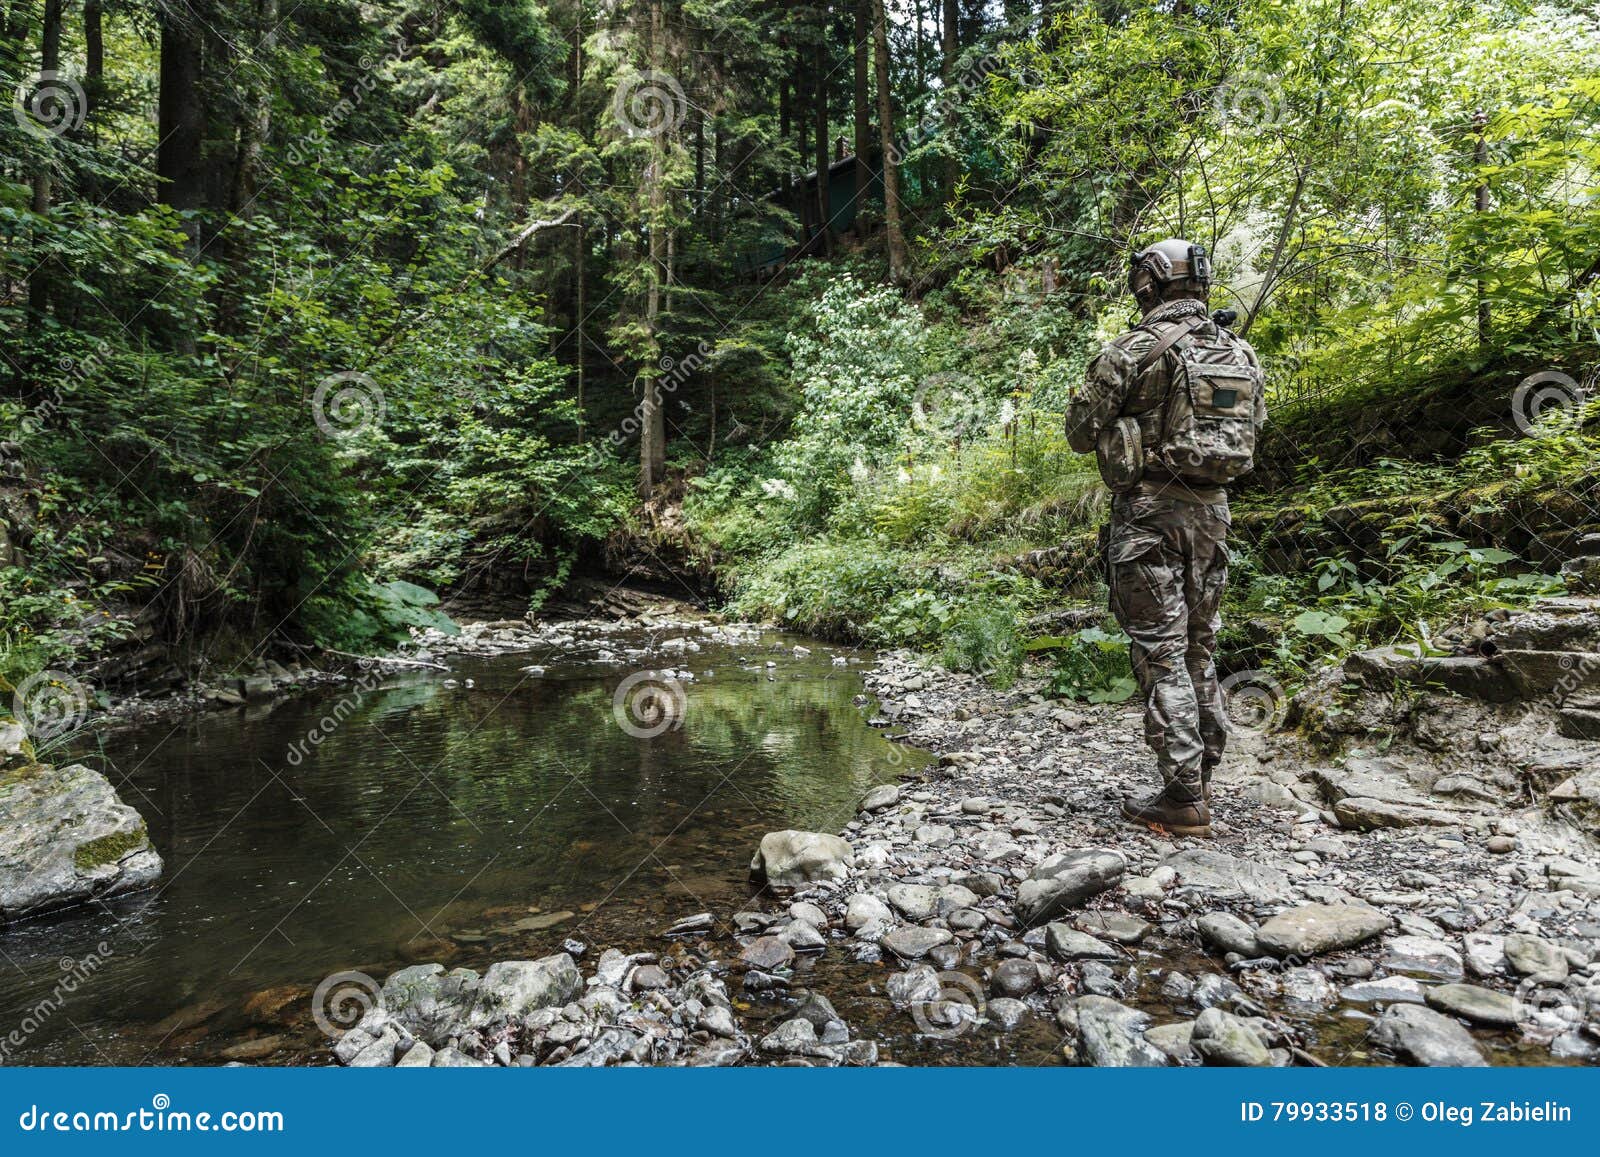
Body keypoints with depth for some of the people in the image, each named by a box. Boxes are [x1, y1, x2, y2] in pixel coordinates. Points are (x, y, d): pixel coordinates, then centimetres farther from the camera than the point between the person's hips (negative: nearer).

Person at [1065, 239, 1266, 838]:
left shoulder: (1134, 350, -10)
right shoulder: (1241, 352, 10)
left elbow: (1080, 432, -6)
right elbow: (1254, 427, 19)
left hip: (1150, 510, -7)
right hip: (1212, 508, 7)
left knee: (1161, 652, -3)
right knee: (1198, 647, 16)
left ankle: (1184, 798, -1)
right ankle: (1202, 778, 26)